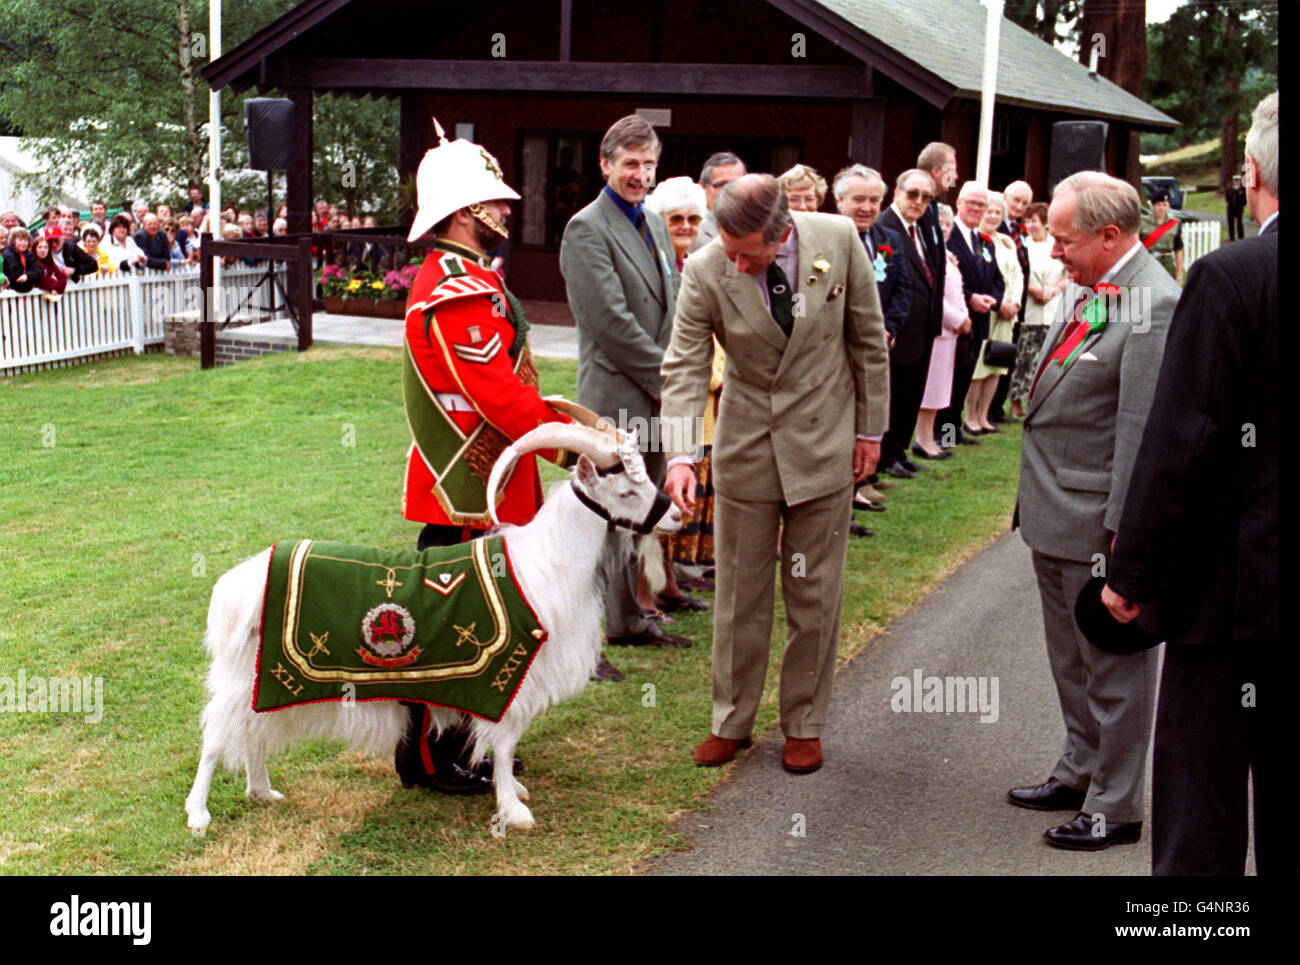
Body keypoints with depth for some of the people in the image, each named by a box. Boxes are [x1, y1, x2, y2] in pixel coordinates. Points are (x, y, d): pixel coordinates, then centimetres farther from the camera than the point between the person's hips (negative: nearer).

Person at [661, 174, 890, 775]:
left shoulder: (838, 239, -14)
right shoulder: (705, 272, -16)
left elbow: (868, 337, -1)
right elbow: (683, 369, -14)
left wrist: (871, 428, 2)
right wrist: (680, 455, -28)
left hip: (824, 440, 0)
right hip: (746, 443, 0)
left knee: (813, 595, 8)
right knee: (739, 591, 9)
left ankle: (804, 725, 23)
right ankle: (732, 721, 25)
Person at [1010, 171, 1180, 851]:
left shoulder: (1155, 305, -21)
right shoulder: (1085, 290, 9)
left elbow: (1144, 430, -23)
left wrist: (1122, 530, -22)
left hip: (1099, 522, -10)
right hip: (1054, 515, 10)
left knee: (1114, 667, 4)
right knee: (1070, 660, 22)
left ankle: (1115, 808, 16)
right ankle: (1080, 773, 38)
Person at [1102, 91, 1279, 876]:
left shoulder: (1229, 279, -15)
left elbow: (1181, 443, -16)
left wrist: (1135, 573, -8)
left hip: (1235, 582, -5)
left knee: (1201, 803, 4)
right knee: (1286, 808, 17)